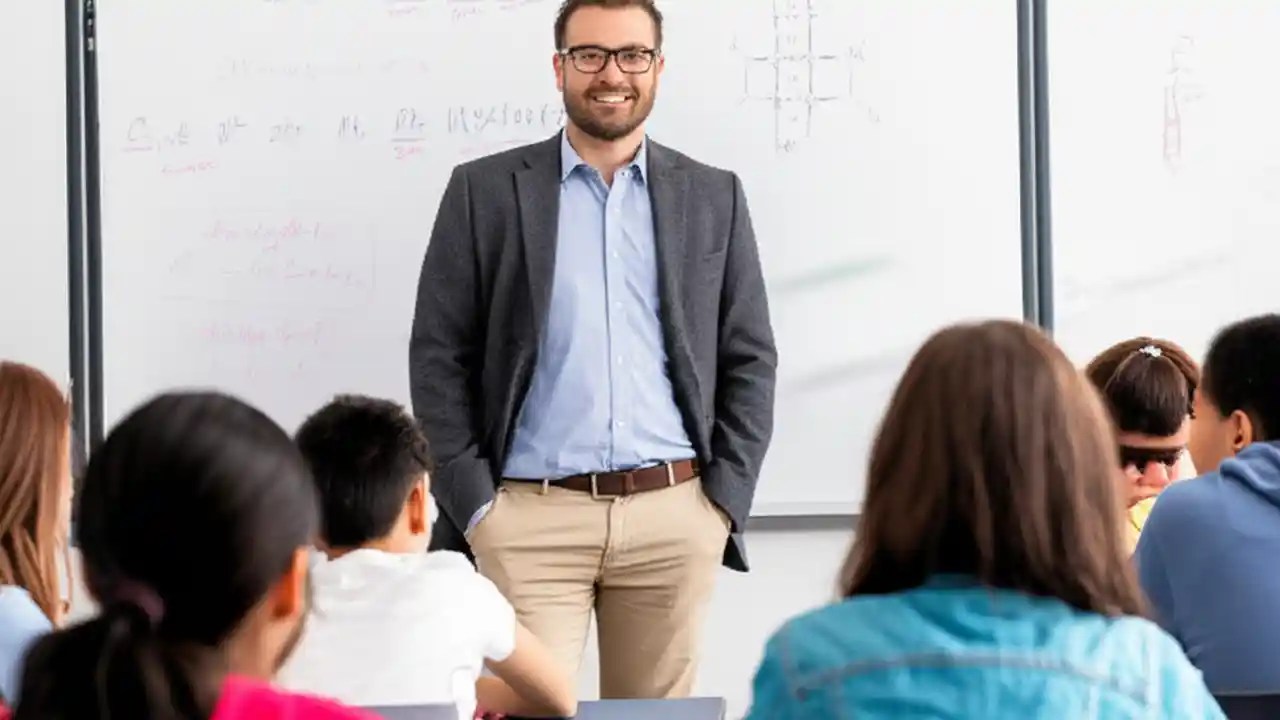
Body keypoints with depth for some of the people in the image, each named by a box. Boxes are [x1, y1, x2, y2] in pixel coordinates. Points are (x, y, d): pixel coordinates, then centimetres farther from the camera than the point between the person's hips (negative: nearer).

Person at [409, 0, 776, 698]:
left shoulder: (714, 196, 10)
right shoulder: (484, 191, 5)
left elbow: (750, 360, 10)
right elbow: (438, 357, 3)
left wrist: (723, 499, 0)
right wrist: (474, 505, -4)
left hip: (675, 517, 2)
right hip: (530, 516, -2)